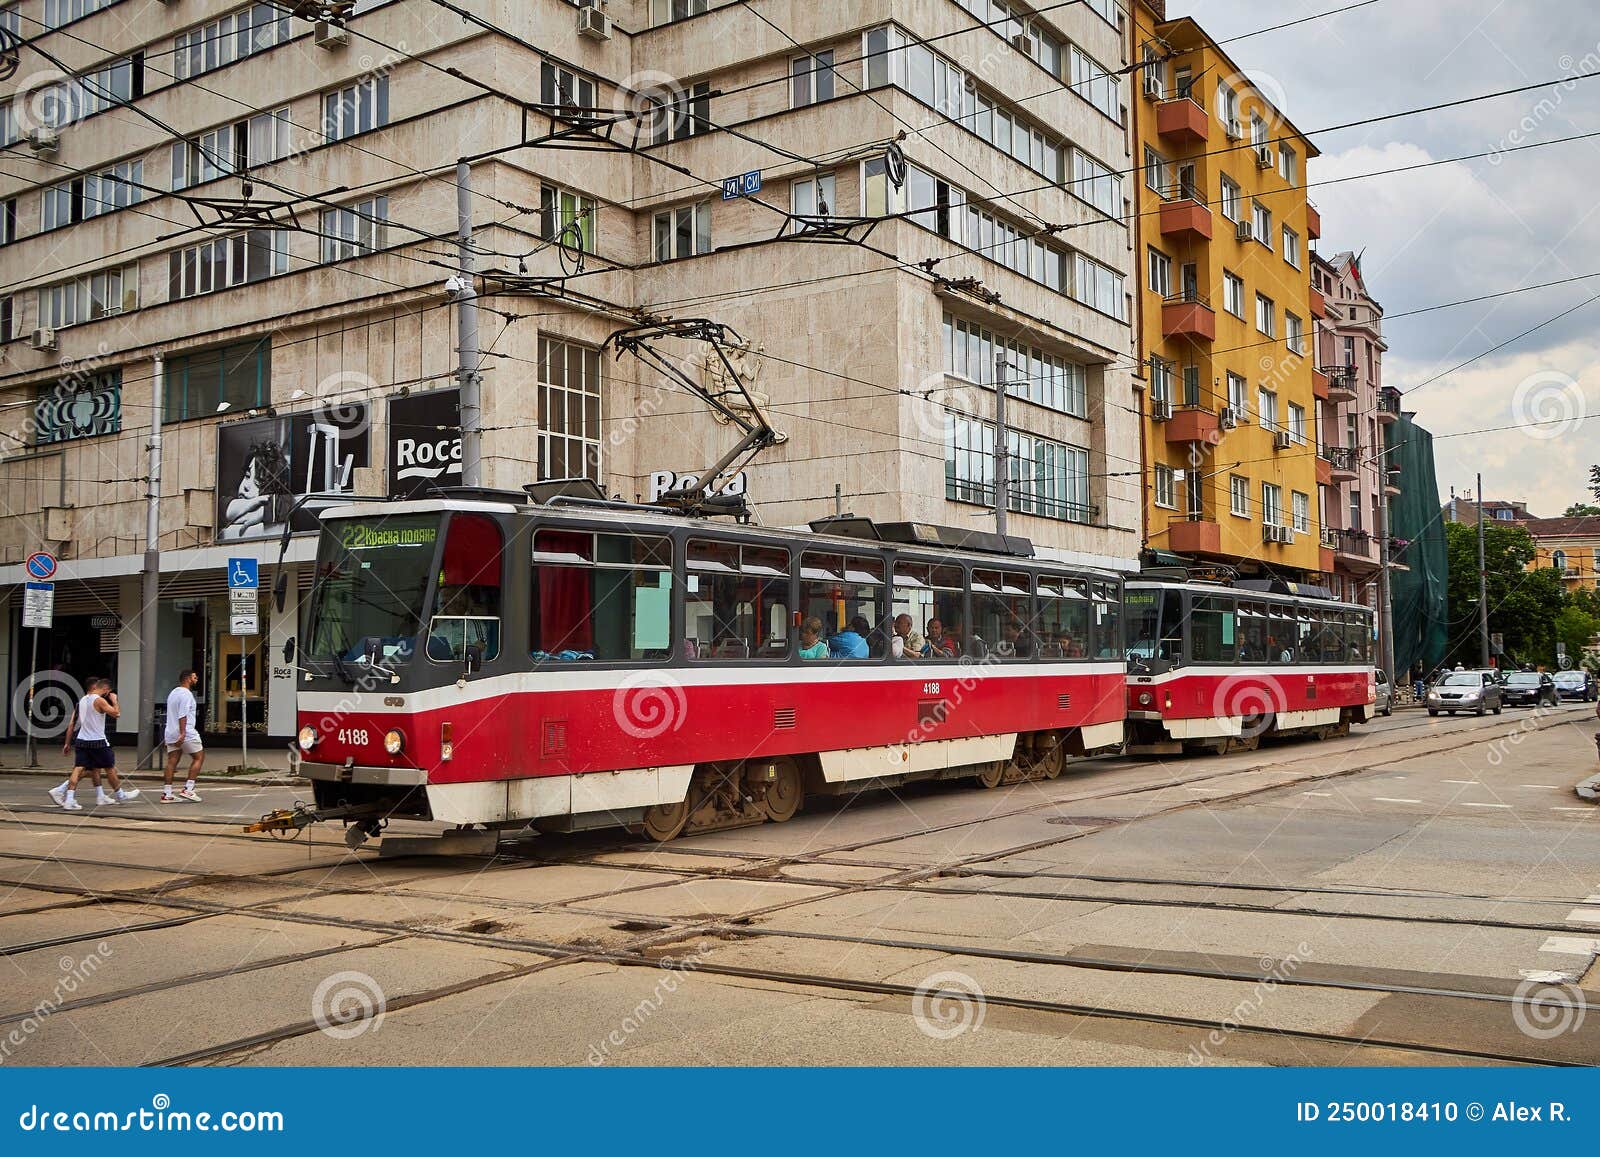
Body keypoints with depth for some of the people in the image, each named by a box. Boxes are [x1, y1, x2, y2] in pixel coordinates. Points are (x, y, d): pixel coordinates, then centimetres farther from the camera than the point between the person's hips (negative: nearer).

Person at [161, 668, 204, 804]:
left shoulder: (173, 692, 21)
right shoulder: (186, 694, -10)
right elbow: (182, 715, -21)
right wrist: (182, 733, -27)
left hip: (171, 734, 9)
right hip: (187, 733, -9)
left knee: (172, 762, 5)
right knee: (199, 757, 2)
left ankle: (166, 794, 1)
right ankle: (188, 789, -4)